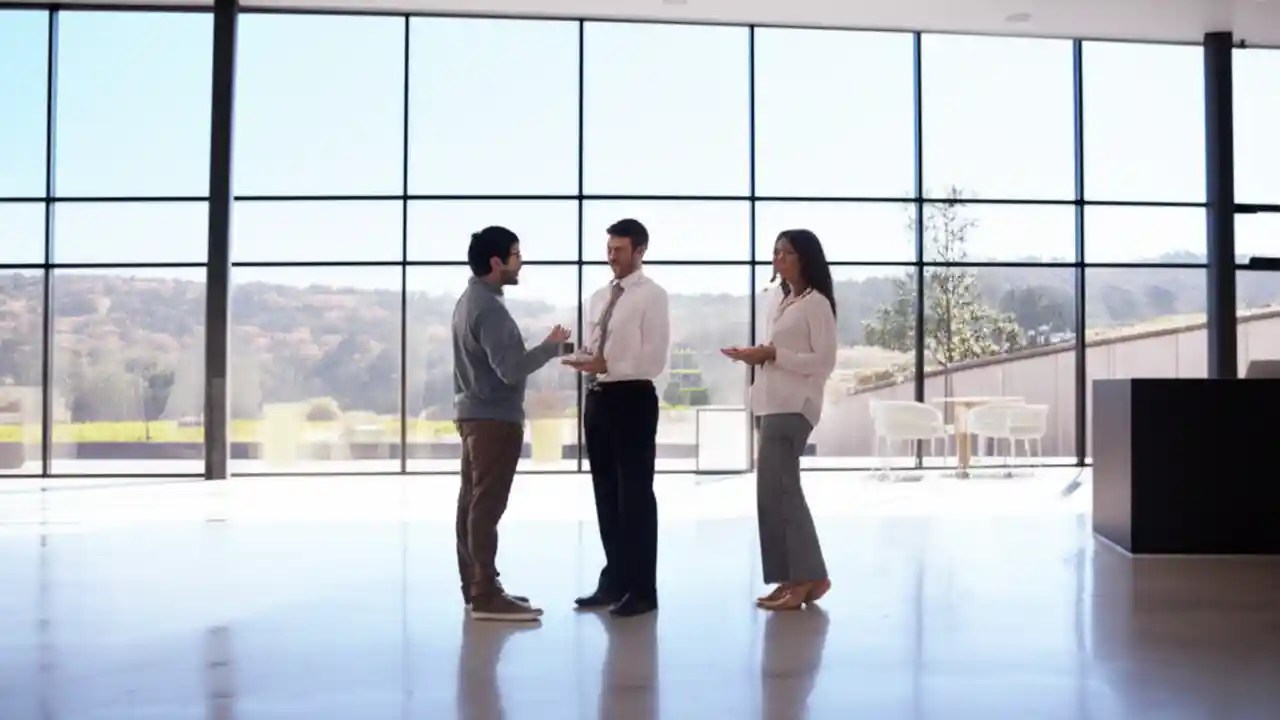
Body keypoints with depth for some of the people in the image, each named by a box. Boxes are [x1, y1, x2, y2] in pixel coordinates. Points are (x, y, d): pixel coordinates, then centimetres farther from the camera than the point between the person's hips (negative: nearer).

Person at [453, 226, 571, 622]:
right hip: (495, 417, -10)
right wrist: (551, 346, -13)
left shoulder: (470, 300, 14)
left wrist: (541, 348, 13)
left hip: (475, 413, 10)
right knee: (487, 506, -8)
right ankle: (486, 596, -4)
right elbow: (511, 369, -24)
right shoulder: (488, 307, -18)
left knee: (472, 502, 11)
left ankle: (475, 587, 19)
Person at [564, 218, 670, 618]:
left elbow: (654, 361, -15)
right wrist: (581, 359, -4)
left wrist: (606, 365, -24)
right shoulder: (599, 297, 15)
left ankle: (642, 589, 10)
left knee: (636, 495, -1)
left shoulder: (652, 295, -7)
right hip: (598, 398, 8)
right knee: (606, 493, 14)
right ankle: (615, 579, 26)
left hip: (632, 399, -8)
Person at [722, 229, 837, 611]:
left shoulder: (817, 303, -5)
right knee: (778, 490, 6)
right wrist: (754, 357, 5)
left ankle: (807, 576, -4)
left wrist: (772, 354, -16)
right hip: (772, 404, 9)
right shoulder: (780, 303, 20)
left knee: (777, 489, -11)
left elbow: (825, 361, -12)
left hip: (793, 406, -9)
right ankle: (796, 577, 11)